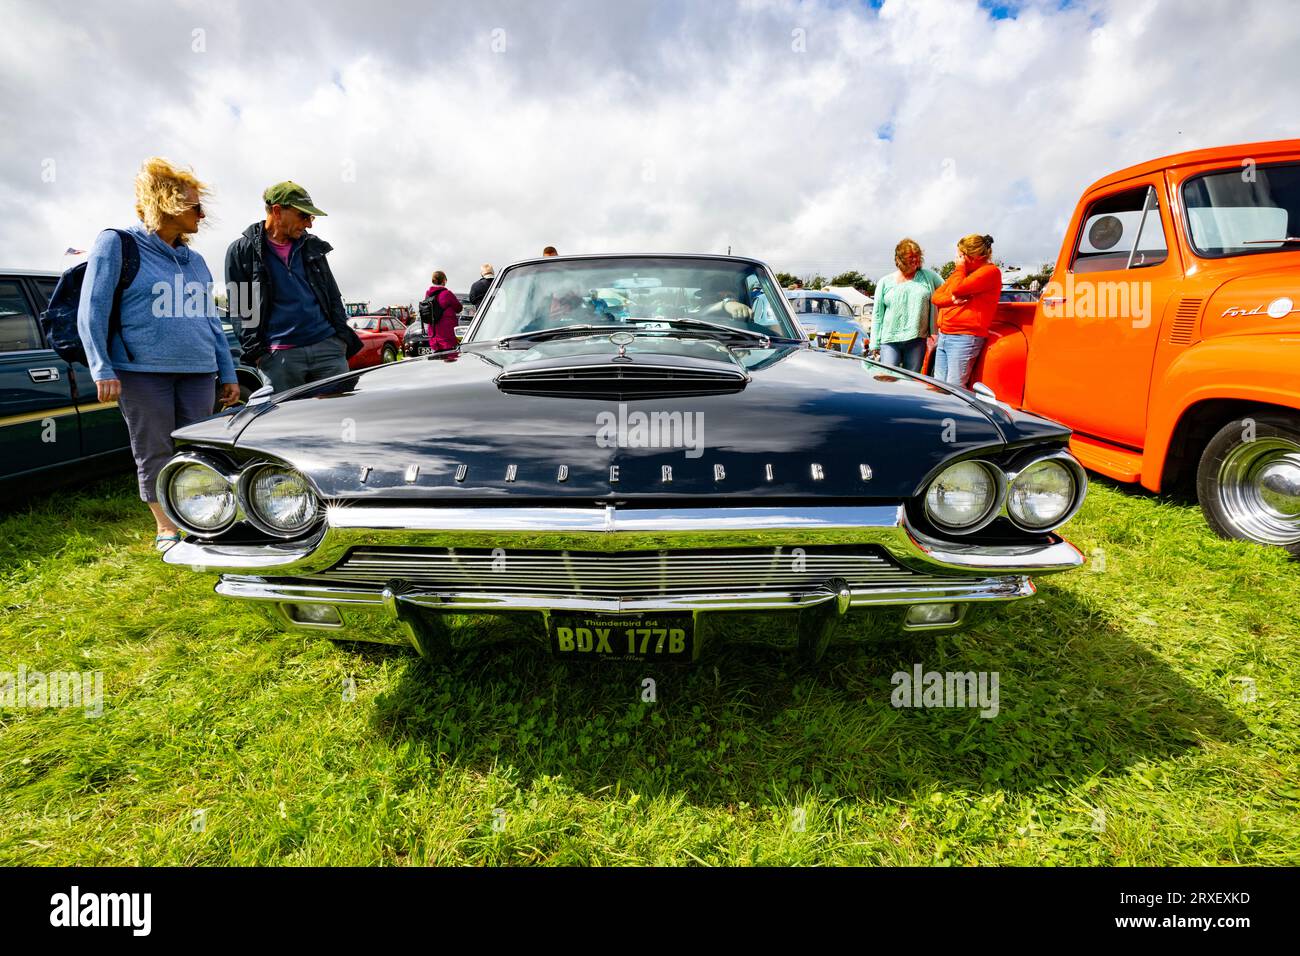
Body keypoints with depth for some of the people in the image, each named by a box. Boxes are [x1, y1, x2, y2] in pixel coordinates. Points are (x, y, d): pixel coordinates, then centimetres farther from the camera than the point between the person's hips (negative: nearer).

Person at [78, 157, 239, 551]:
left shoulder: (194, 260, 18)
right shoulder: (117, 245, 2)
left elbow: (212, 321, 19)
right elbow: (91, 312, -2)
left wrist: (228, 373, 14)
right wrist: (102, 370, -11)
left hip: (197, 371, 4)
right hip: (142, 371, -4)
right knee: (155, 453, 1)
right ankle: (166, 529, 12)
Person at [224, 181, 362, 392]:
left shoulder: (312, 246, 16)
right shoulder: (242, 251, 5)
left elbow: (333, 297, 19)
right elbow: (239, 310, 2)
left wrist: (342, 338, 9)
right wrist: (256, 353, -5)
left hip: (328, 347, 3)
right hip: (279, 357, -3)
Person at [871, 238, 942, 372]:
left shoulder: (928, 277, 9)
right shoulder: (886, 282, 8)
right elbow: (877, 314, 8)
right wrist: (875, 343, 3)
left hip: (917, 340, 1)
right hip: (889, 340, -1)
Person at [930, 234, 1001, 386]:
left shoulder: (990, 271, -5)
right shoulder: (962, 272, 22)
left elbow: (957, 289, -17)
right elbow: (935, 297, 15)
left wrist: (960, 267, 0)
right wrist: (952, 299, -6)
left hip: (964, 338, -9)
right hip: (943, 337, 9)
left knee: (954, 388, -15)